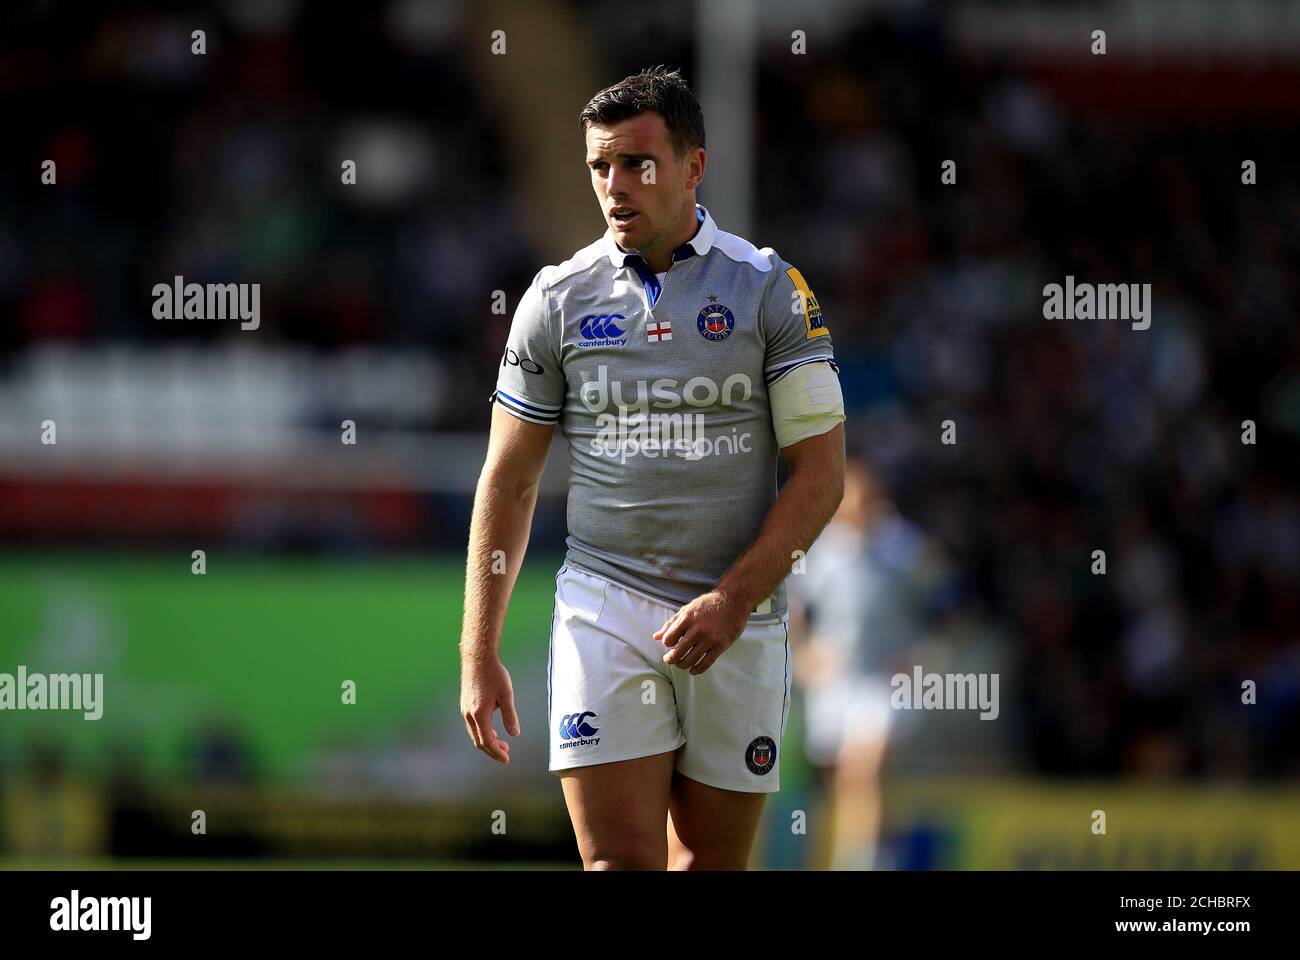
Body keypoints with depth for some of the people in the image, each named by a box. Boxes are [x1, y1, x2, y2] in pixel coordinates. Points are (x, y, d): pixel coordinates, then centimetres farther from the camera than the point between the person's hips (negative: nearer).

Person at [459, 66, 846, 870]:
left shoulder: (770, 289, 1)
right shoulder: (558, 298, 4)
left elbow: (822, 474, -1)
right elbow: (509, 479, 9)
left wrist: (733, 600, -13)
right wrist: (479, 652, 4)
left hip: (739, 623, 0)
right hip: (603, 613, 0)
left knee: (710, 866, 4)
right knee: (621, 861, -11)